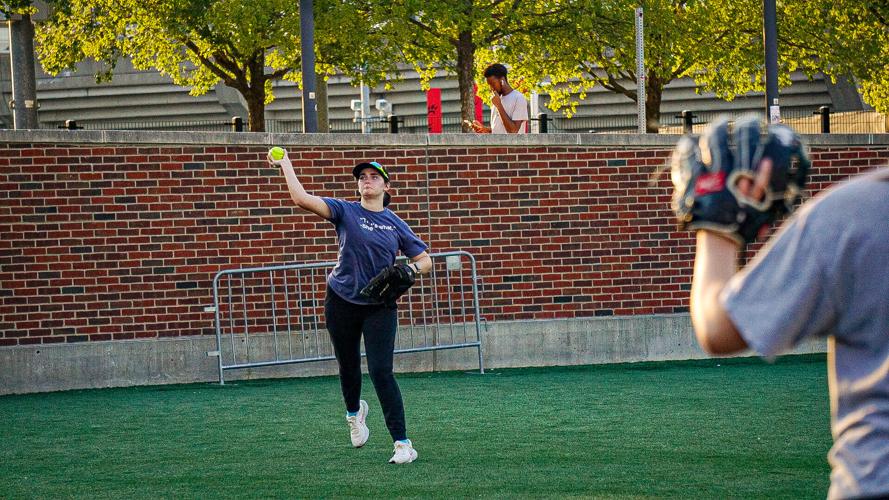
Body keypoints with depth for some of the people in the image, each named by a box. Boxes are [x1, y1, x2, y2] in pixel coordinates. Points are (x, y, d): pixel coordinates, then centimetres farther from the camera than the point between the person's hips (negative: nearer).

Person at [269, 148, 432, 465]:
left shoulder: (396, 225, 4)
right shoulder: (345, 212, 0)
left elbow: (425, 260, 9)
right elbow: (301, 199, -12)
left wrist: (411, 269, -12)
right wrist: (286, 165, -11)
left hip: (380, 306, -1)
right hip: (342, 302, 1)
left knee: (381, 371, -14)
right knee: (348, 367, 16)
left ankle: (403, 444, -13)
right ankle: (354, 412, 50)